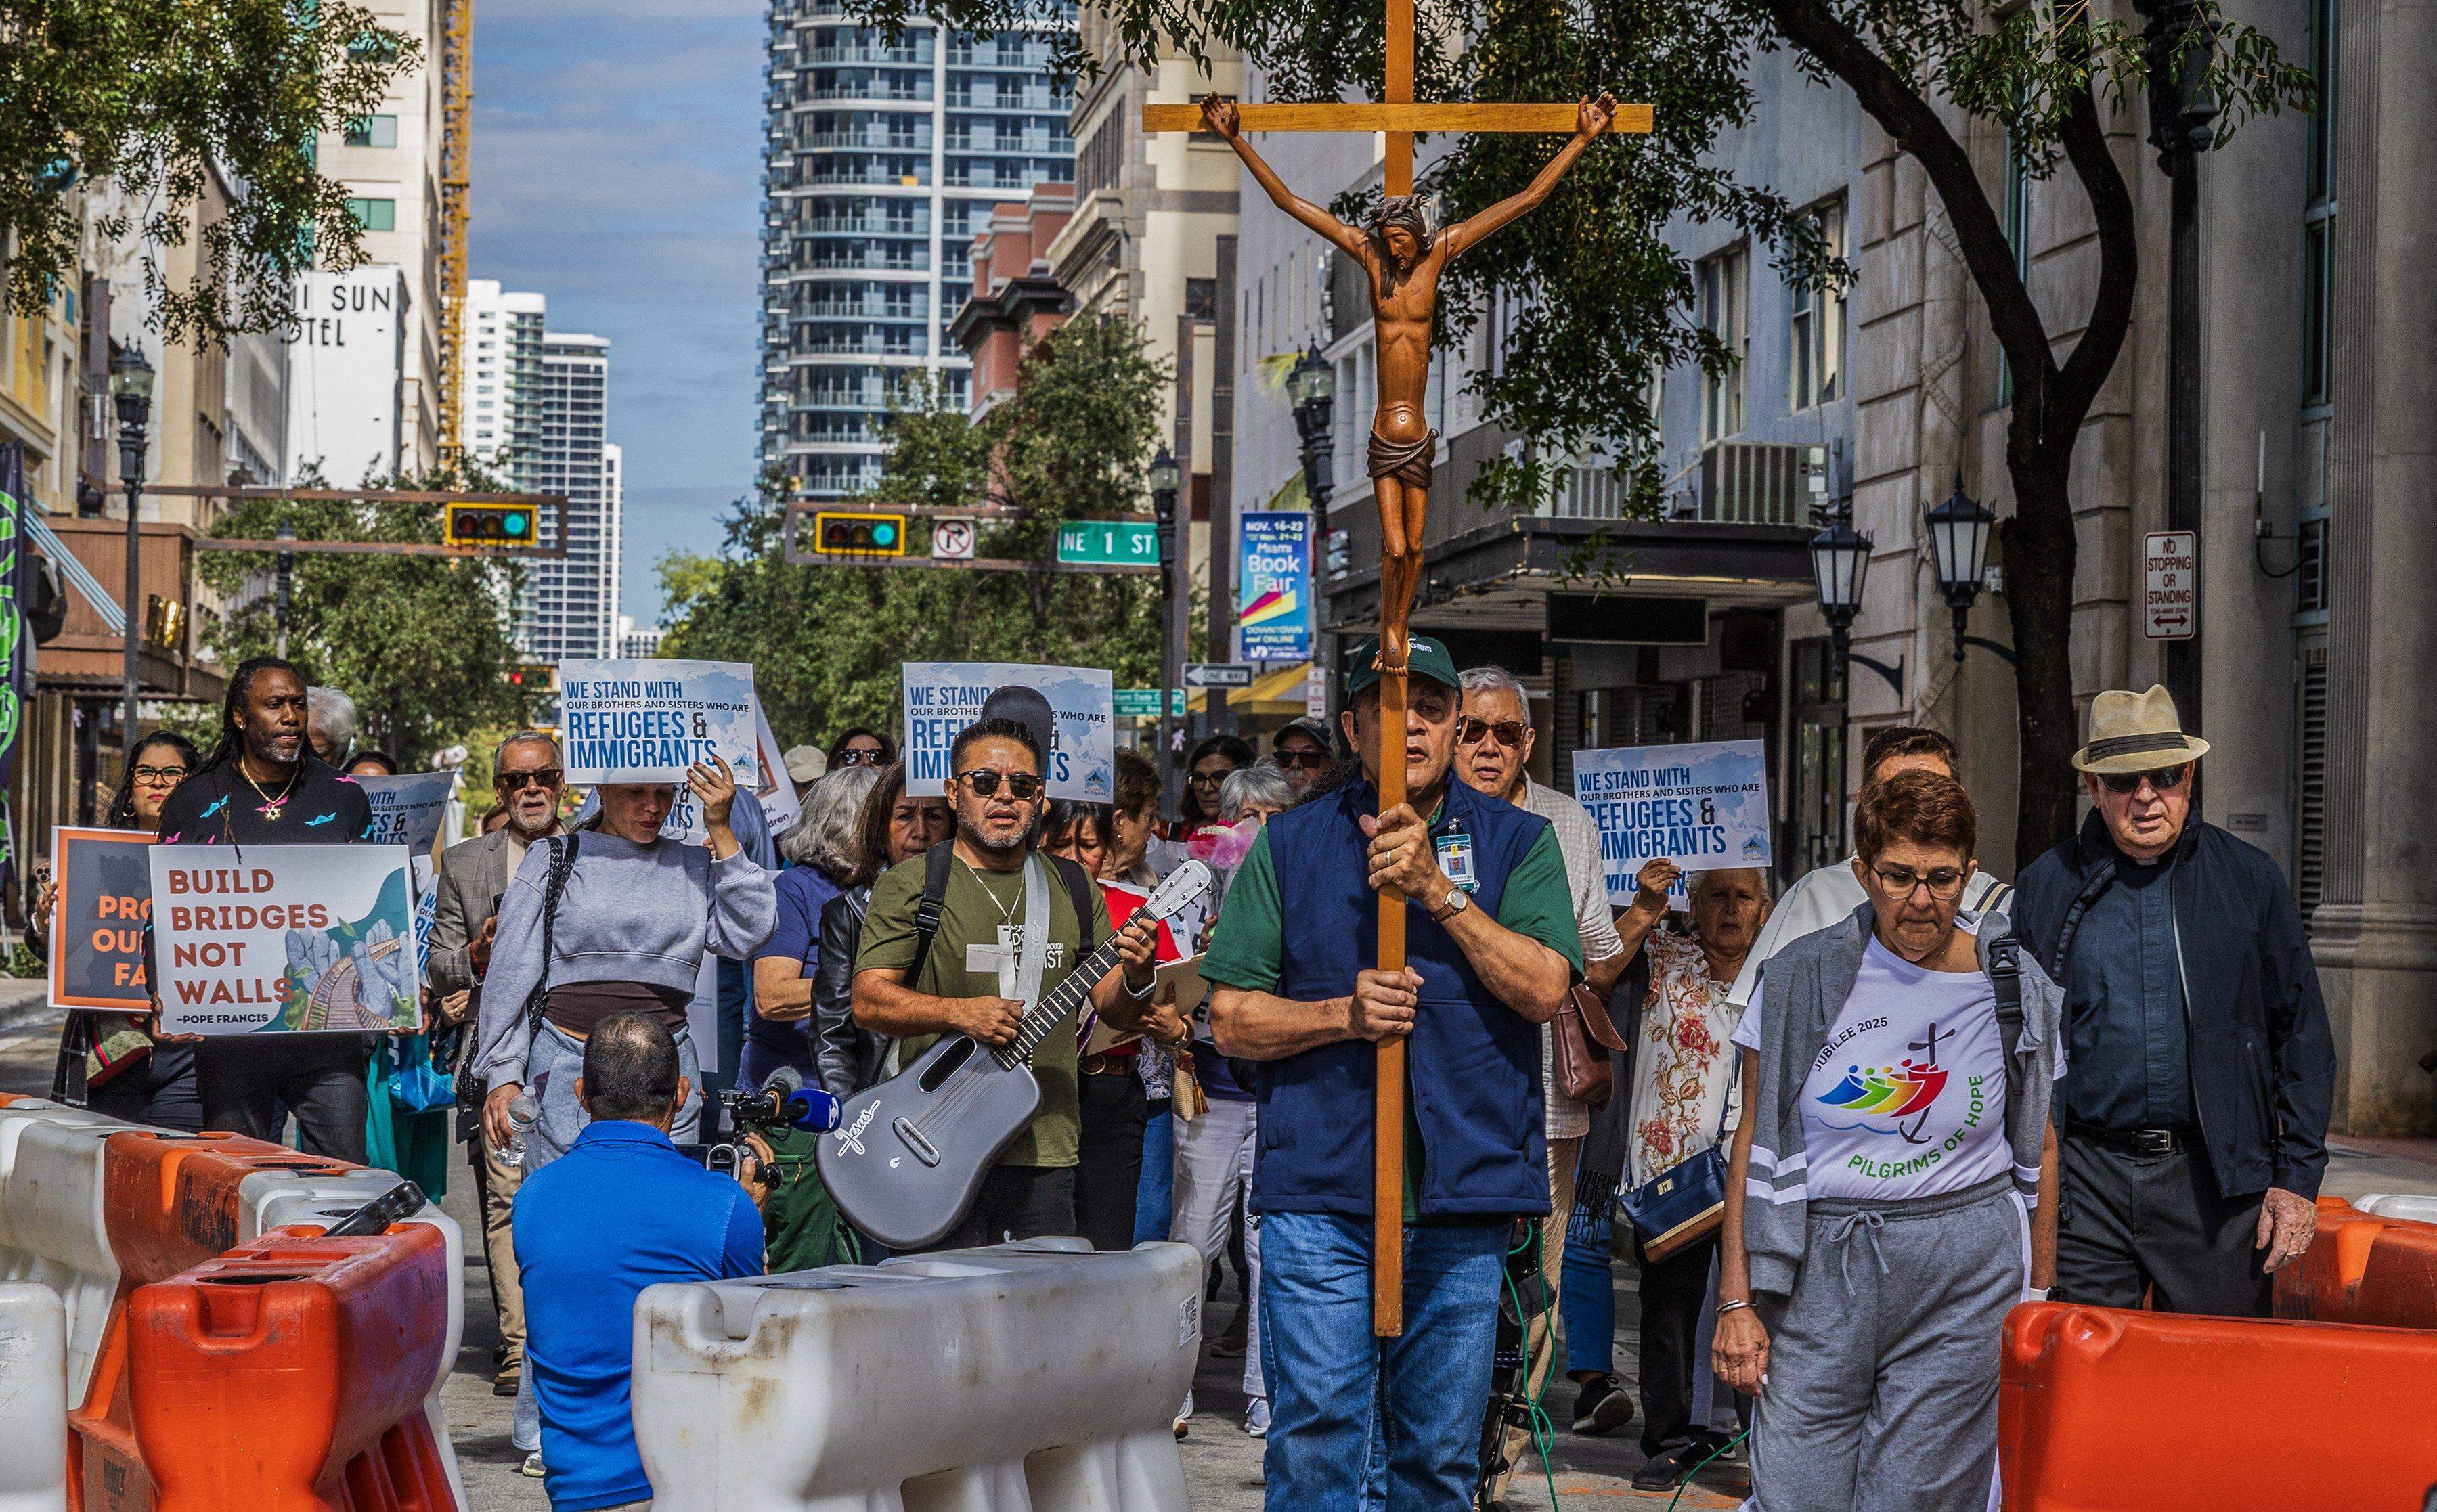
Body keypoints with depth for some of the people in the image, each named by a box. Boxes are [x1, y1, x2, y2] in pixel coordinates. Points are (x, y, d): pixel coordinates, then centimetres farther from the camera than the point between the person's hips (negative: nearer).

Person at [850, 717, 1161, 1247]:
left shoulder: (1072, 888, 14)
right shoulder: (911, 885, 2)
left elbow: (1115, 1012, 13)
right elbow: (868, 1002, -6)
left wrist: (1136, 978, -10)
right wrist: (961, 1013, -21)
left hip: (1047, 1157, 4)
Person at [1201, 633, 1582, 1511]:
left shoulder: (1518, 841, 9)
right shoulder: (1291, 844, 9)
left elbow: (1544, 989, -6)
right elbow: (1231, 1019, 7)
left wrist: (1437, 889, -13)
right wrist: (1343, 1014, -10)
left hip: (1464, 1193, 1)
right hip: (1319, 1190, -1)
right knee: (1315, 1440, -7)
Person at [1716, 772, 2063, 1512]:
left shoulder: (2015, 989, 3)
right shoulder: (1802, 978, 0)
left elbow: (2038, 1145, 14)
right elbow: (1754, 1143, 2)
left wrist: (2039, 1296, 13)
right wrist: (1737, 1300, -2)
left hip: (1963, 1282, 0)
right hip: (1818, 1270, 0)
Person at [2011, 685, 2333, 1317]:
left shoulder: (2250, 882, 5)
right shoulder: (2046, 887, 7)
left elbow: (2304, 1039, 6)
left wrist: (2298, 1176, 0)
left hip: (2216, 1183, -1)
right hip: (2084, 1178, 1)